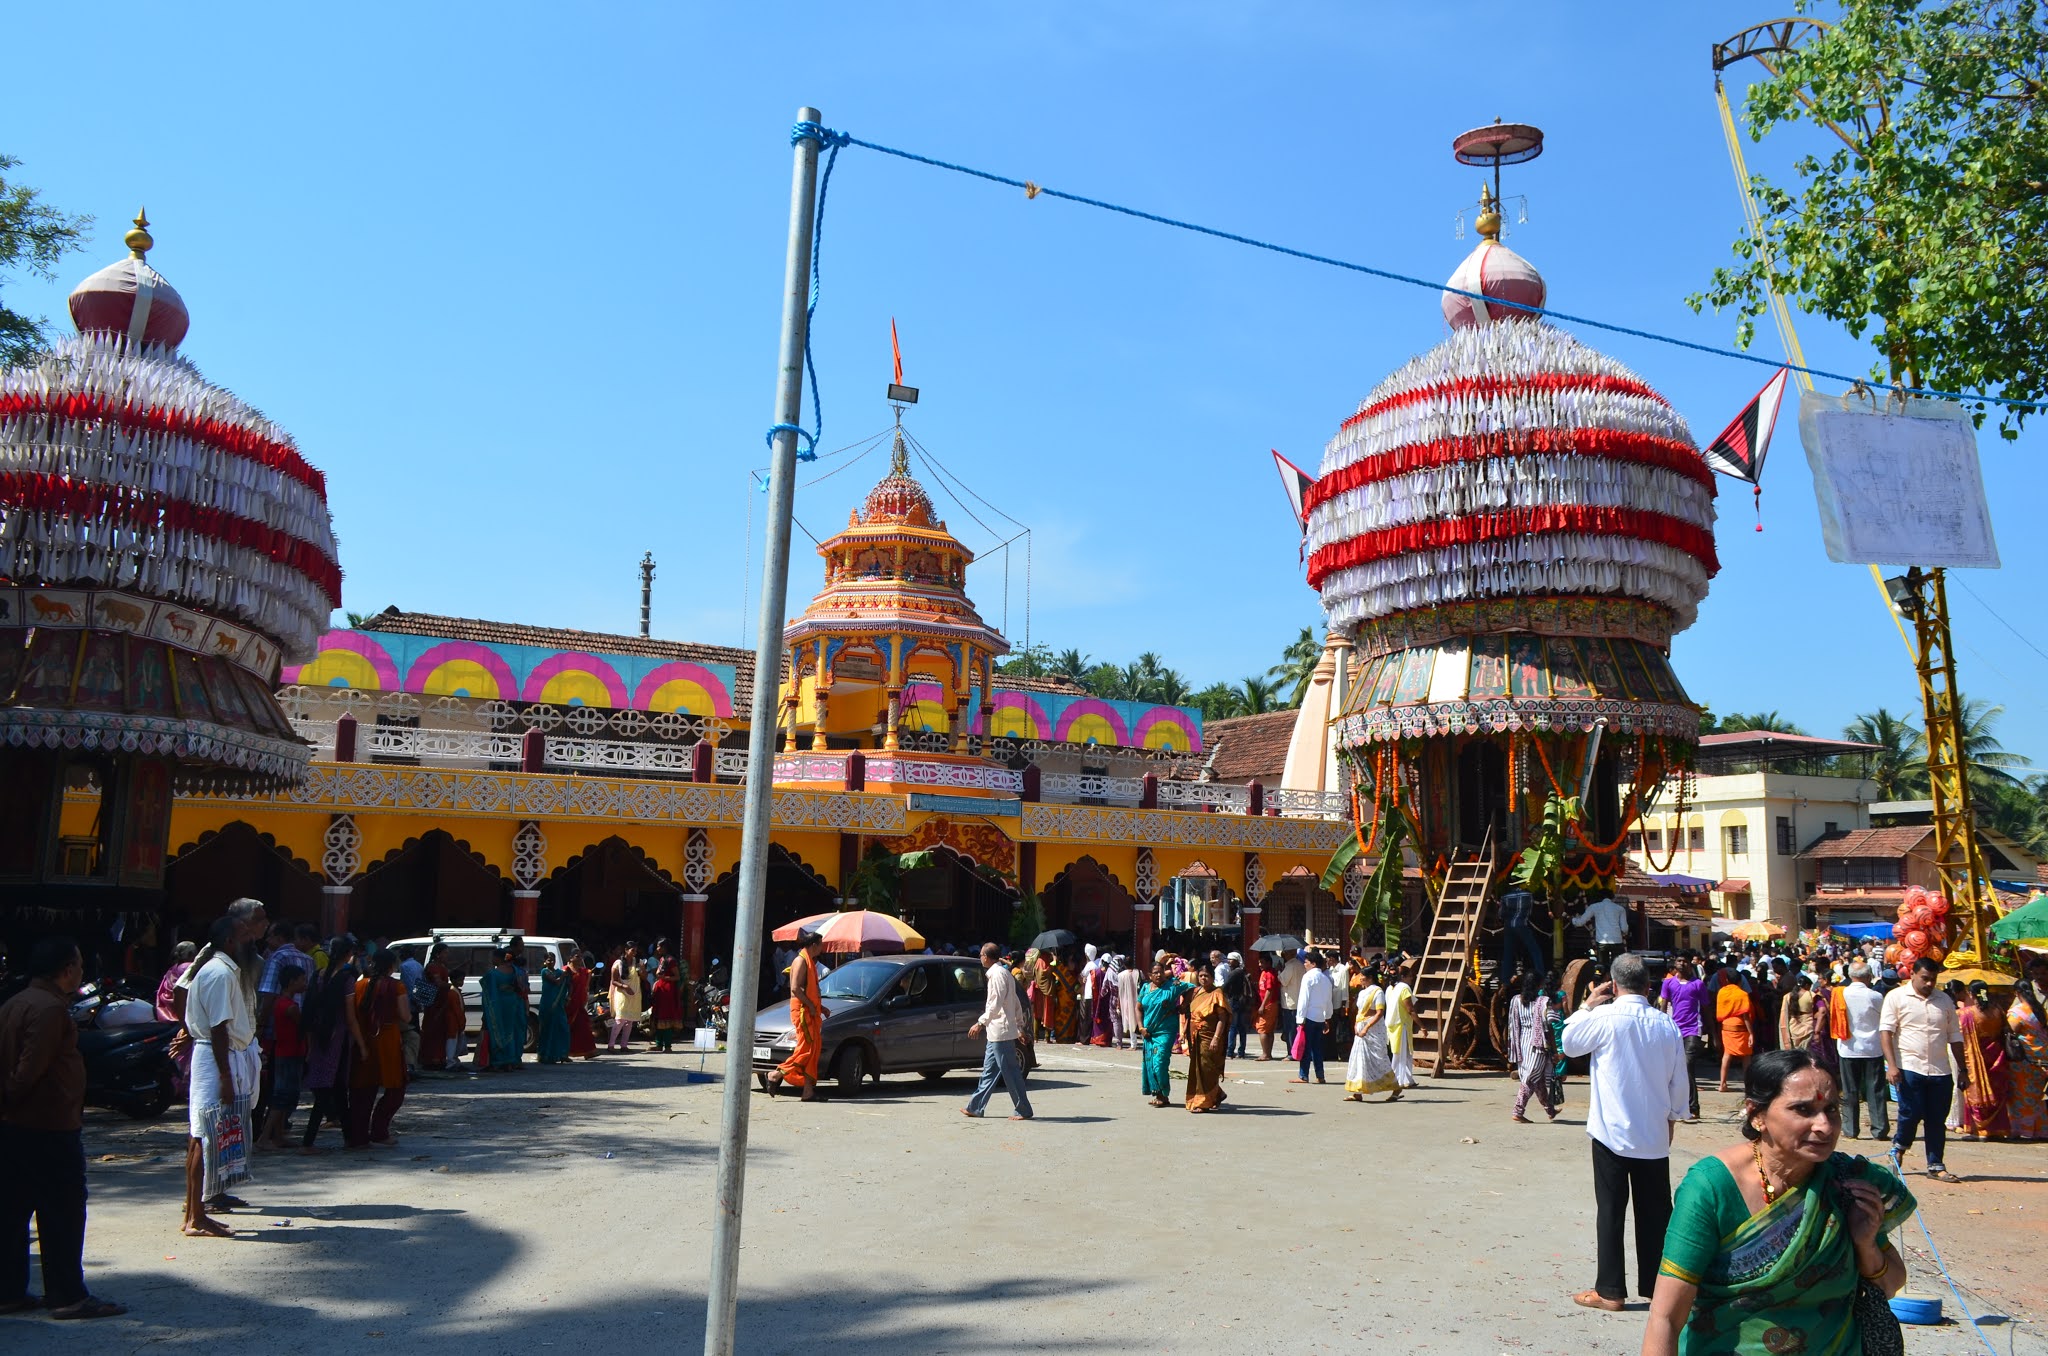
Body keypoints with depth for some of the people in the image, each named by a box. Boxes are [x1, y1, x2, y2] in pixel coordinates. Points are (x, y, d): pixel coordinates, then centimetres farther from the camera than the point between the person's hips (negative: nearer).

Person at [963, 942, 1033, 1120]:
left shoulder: (998, 974, -14)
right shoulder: (1005, 973, 16)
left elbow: (996, 1004, -22)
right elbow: (1017, 1003, 19)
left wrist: (980, 1023, -21)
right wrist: (1020, 1026, 22)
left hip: (1000, 1031, -10)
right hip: (996, 1033, 10)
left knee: (1010, 1071, -6)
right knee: (989, 1070, 13)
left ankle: (1023, 1110, -3)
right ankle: (975, 1107, 19)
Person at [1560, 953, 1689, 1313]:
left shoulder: (1605, 1017, -14)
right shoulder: (1667, 1025, -2)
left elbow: (1569, 1042, 2)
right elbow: (1679, 1081, 6)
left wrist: (1587, 1005, 8)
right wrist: (1673, 1116, 20)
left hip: (1612, 1133, -4)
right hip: (1655, 1135, 4)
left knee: (1611, 1211, 3)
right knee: (1656, 1211, 12)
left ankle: (1609, 1290, 7)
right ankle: (1656, 1284, 20)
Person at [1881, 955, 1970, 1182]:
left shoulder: (1944, 1000, 12)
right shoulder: (1896, 997, -1)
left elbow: (1954, 1036, 17)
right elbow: (1886, 1031, -6)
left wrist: (1963, 1070, 14)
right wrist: (1892, 1065, -16)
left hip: (1941, 1071, 4)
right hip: (1910, 1068, -4)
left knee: (1937, 1121, 7)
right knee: (1911, 1114, -6)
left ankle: (1936, 1166, 17)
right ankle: (1898, 1149, 21)